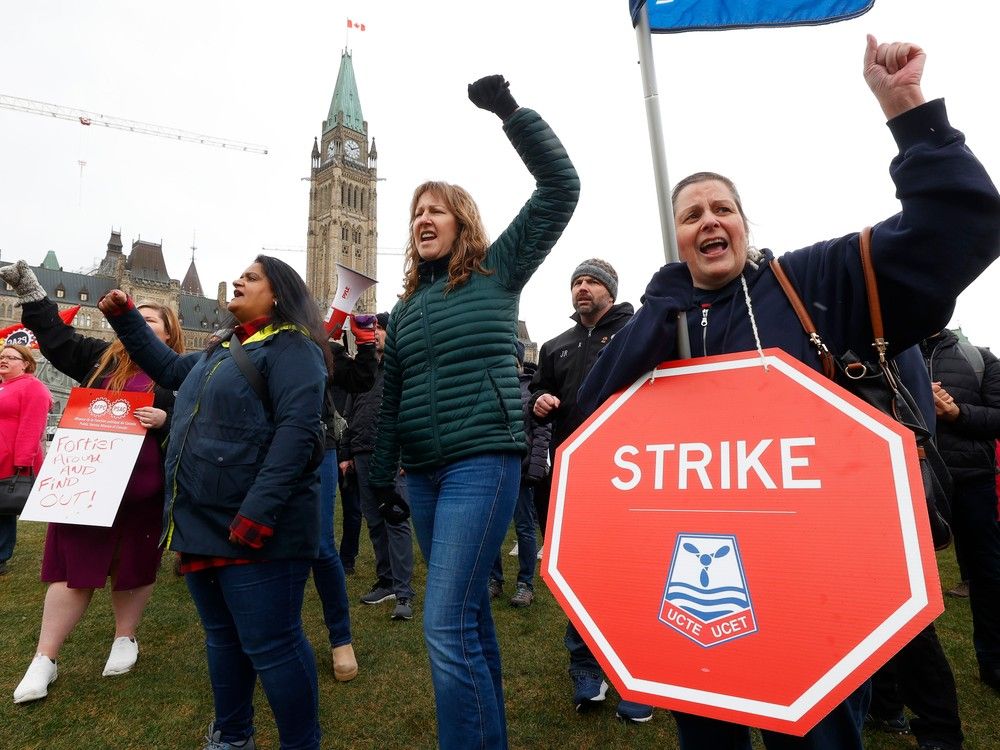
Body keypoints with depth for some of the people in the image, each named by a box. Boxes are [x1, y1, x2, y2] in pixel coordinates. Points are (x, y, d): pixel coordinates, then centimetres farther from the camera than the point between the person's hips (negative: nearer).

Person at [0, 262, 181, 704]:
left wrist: (165, 420, -21)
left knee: (134, 568, 12)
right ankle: (44, 660, 20)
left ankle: (125, 639, 33)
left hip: (142, 491, -2)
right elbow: (58, 337, 13)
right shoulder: (103, 358, 11)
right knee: (73, 569, 8)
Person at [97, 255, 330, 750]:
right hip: (204, 525, 10)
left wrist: (258, 513, -28)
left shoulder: (291, 348, -10)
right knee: (222, 638, 22)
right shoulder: (222, 352, 19)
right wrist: (125, 318, 28)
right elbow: (168, 368, 36)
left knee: (271, 646, -1)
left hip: (257, 530, -9)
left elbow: (297, 431, -22)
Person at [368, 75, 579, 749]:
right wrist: (382, 477, 18)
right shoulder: (406, 307, 17)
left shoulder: (497, 270, 3)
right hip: (424, 472, 6)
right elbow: (393, 402, 18)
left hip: (484, 461, -6)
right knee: (470, 616, 16)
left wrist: (511, 111, -11)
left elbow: (561, 187, -5)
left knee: (447, 625, -12)